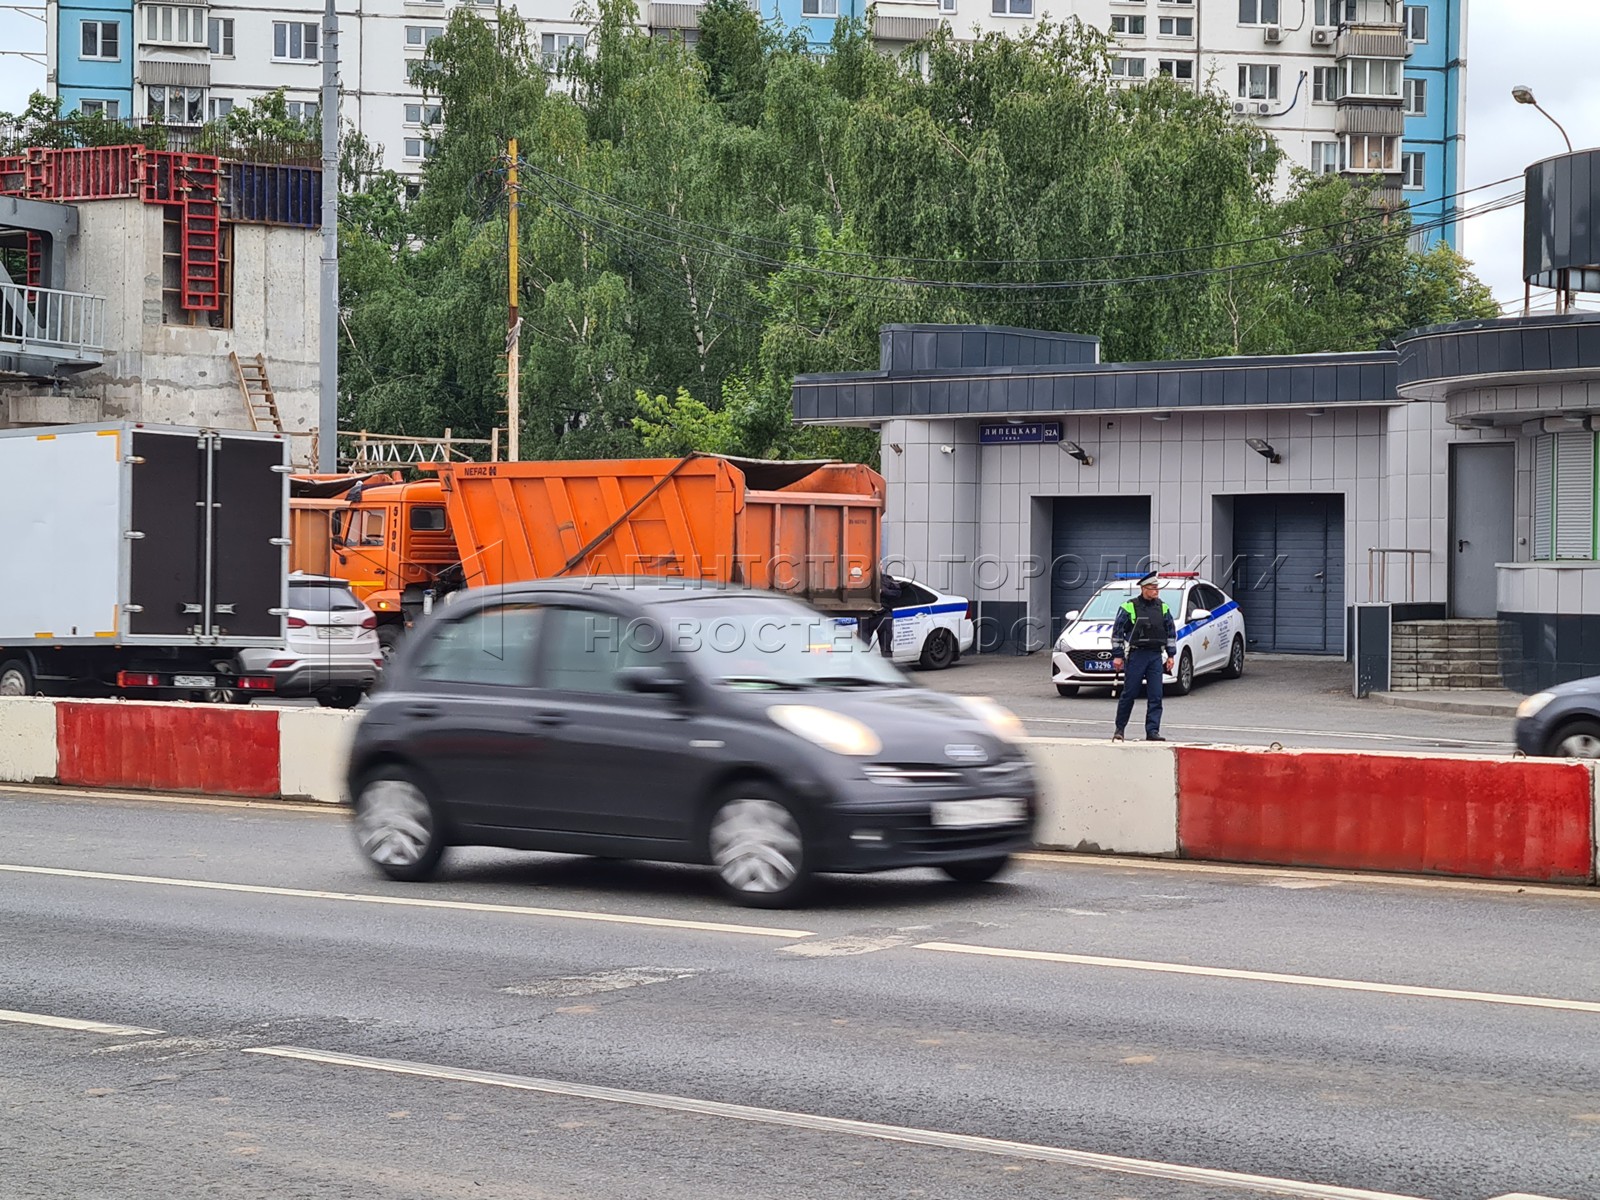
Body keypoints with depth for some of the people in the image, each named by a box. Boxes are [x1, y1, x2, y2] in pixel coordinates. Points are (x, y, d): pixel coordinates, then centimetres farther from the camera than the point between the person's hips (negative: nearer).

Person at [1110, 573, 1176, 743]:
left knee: (1155, 696, -2)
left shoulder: (1163, 607, 10)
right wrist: (1117, 656, -4)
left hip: (1156, 655, 4)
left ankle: (1152, 731, 0)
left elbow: (1171, 632, 18)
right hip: (1136, 654, -4)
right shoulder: (1129, 607, -4)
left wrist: (1171, 654, 13)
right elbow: (1117, 632, -1)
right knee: (1129, 694, -1)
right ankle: (1119, 730, 12)